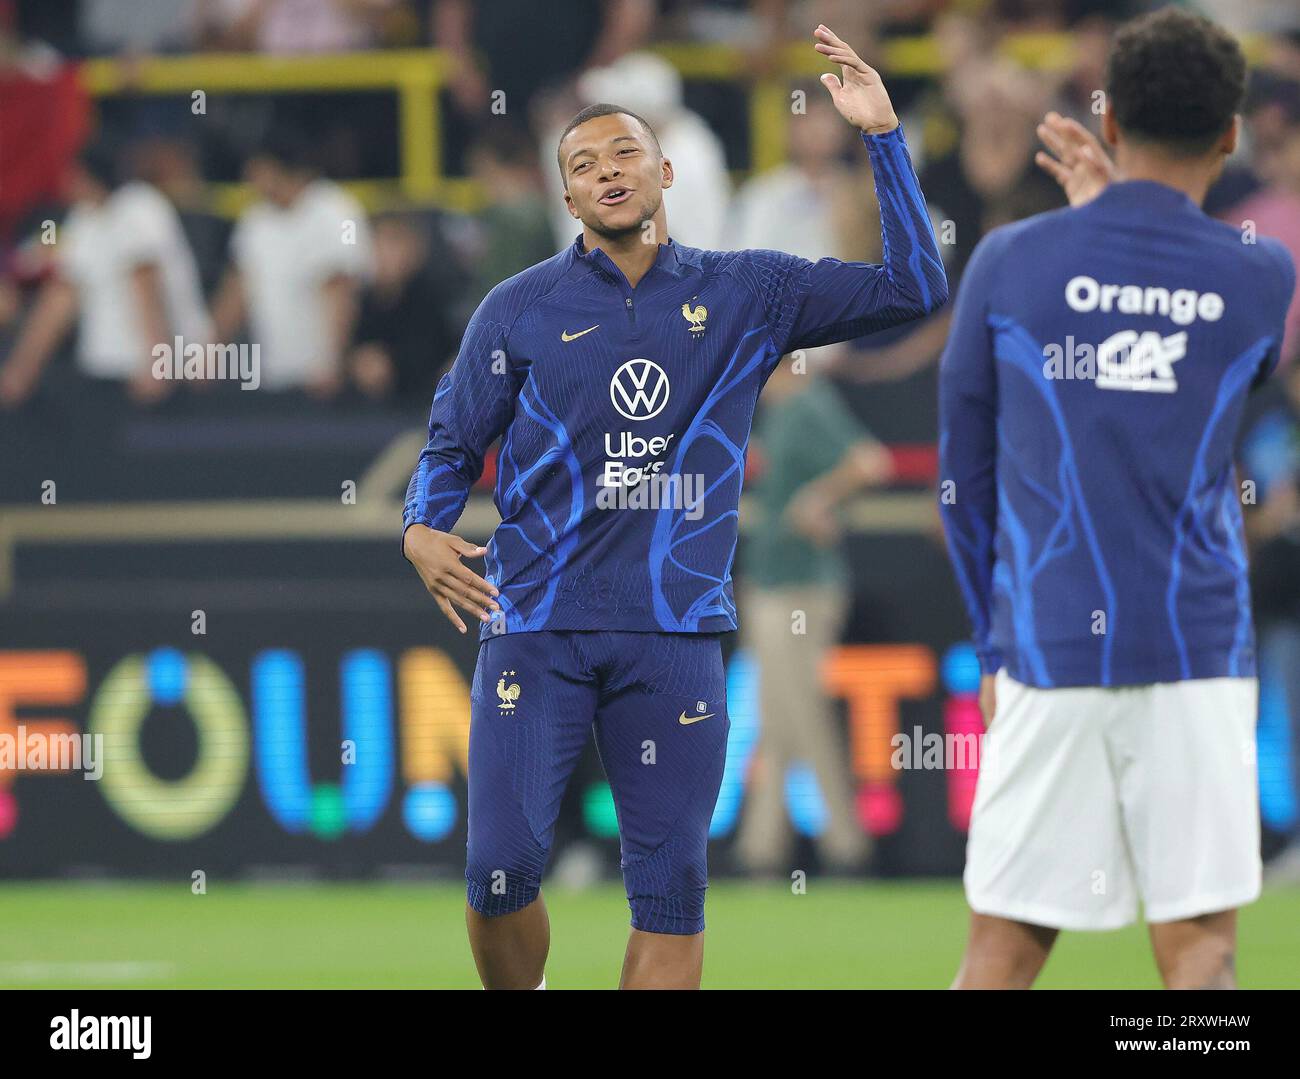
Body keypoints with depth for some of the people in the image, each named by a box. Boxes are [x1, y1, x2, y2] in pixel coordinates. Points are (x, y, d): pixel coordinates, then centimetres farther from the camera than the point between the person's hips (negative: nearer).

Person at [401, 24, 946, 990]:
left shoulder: (748, 294, 8)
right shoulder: (519, 310, 7)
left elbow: (913, 289, 5)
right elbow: (454, 443, 12)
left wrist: (882, 134, -2)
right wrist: (423, 530, -9)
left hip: (675, 633, 1)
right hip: (535, 628, -1)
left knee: (672, 889, -2)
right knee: (502, 871, -9)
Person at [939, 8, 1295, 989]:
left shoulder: (1009, 264, 0)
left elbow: (964, 476, 7)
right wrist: (1117, 206, 29)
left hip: (1049, 650, 0)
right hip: (1200, 652, 0)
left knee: (1003, 950, 4)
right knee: (1200, 945, 0)